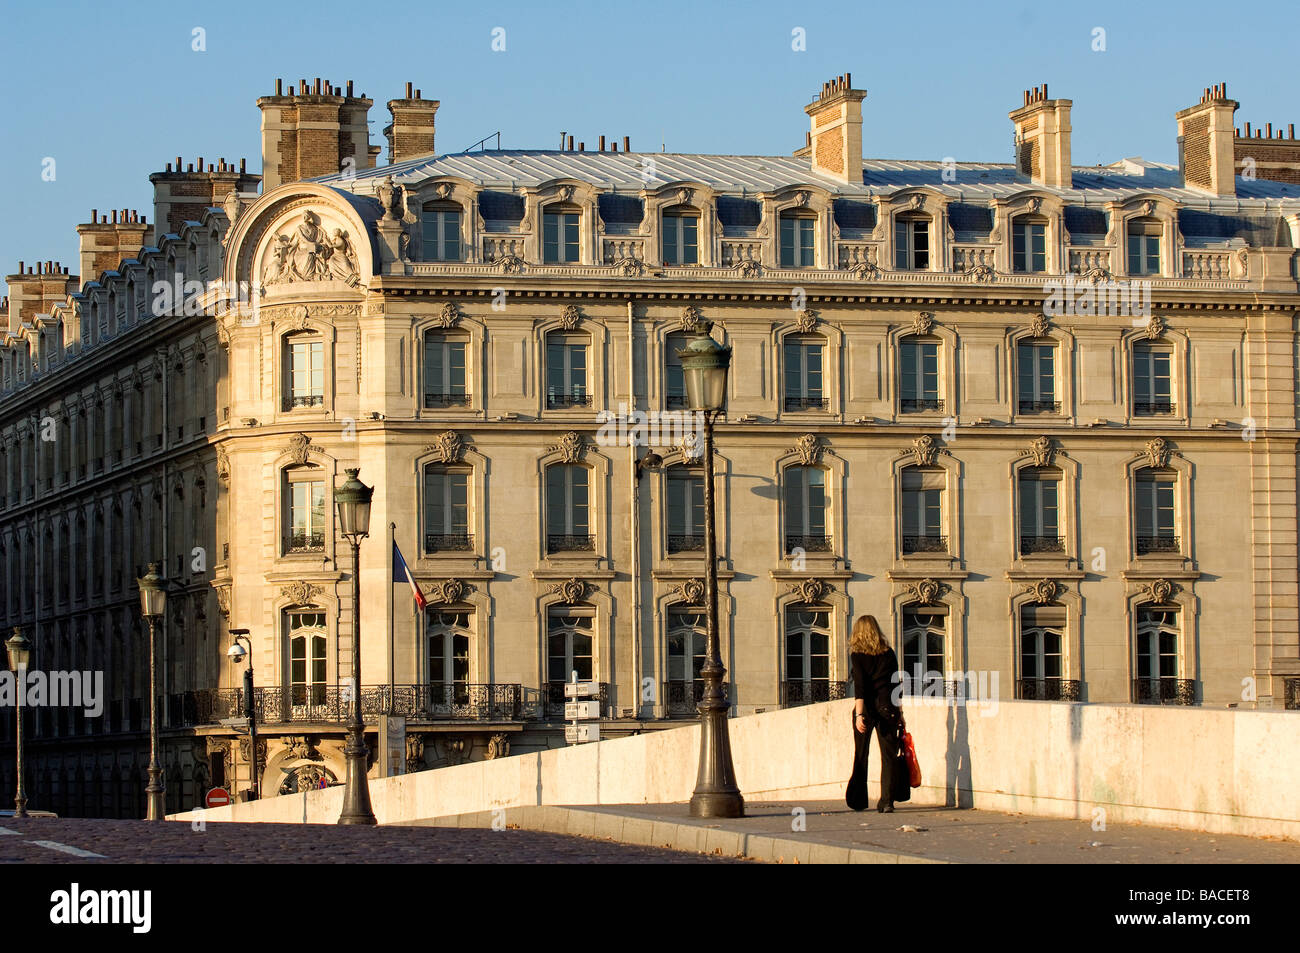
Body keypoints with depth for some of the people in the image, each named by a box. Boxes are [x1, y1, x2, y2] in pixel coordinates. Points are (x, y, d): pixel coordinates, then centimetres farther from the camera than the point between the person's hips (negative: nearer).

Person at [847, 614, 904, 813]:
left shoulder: (857, 655, -3)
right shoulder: (888, 653, 6)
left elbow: (860, 686, -11)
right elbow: (895, 684, 7)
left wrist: (859, 714, -16)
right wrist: (899, 712, 12)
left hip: (866, 706, -2)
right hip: (887, 706, 2)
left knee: (861, 755, 11)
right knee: (888, 755, 1)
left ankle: (858, 801, 18)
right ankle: (886, 801, -10)